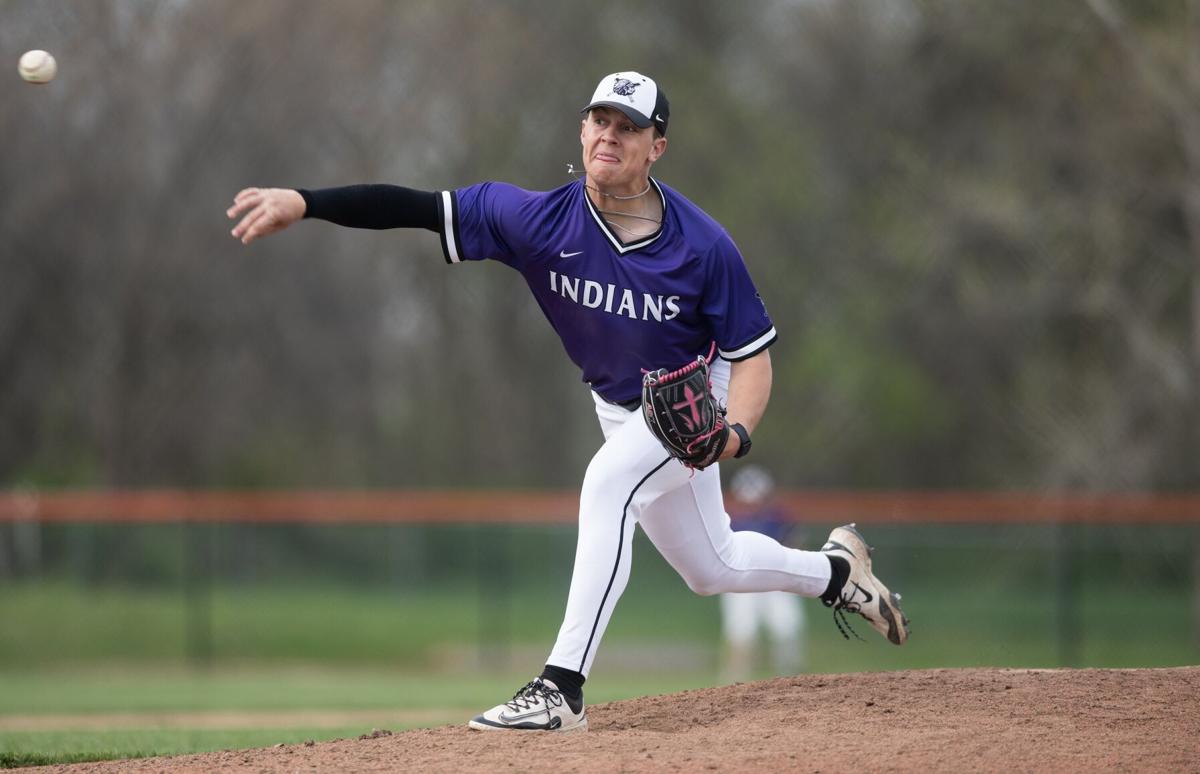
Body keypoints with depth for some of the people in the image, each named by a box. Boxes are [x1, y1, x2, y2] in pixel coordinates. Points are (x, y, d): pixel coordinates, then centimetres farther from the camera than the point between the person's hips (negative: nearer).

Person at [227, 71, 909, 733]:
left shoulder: (704, 246, -27)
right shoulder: (541, 220, -22)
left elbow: (751, 352, -19)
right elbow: (419, 207, -27)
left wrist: (736, 431, -38)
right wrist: (303, 202, -38)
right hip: (623, 411, 5)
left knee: (608, 483, -32)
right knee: (711, 569, 19)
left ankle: (564, 689, -33)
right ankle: (834, 571, 50)